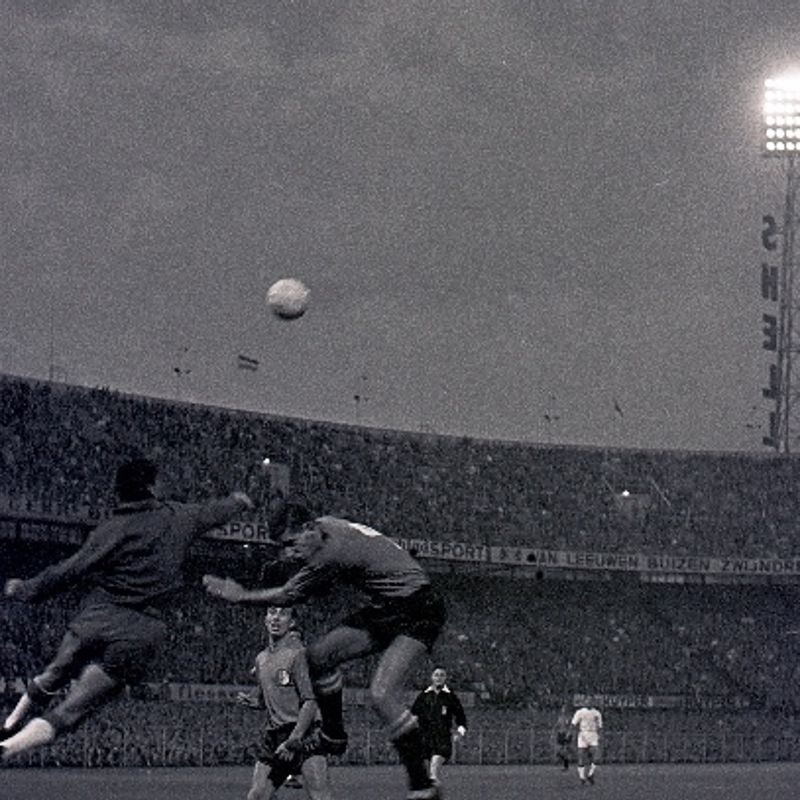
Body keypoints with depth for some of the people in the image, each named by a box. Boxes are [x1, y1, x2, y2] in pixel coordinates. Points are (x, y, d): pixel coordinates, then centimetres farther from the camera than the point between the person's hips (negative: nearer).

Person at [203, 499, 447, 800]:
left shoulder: (333, 552, -26)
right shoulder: (325, 525, 0)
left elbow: (288, 596, -13)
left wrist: (240, 596, -2)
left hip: (416, 612, -10)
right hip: (385, 608, 10)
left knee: (381, 694, -24)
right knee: (318, 655, 3)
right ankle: (333, 738, 22)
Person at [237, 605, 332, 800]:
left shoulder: (298, 653, -7)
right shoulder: (261, 659, 16)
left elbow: (310, 702, -13)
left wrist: (293, 741, -19)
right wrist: (252, 700, 7)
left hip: (303, 734, -7)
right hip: (273, 738, 7)